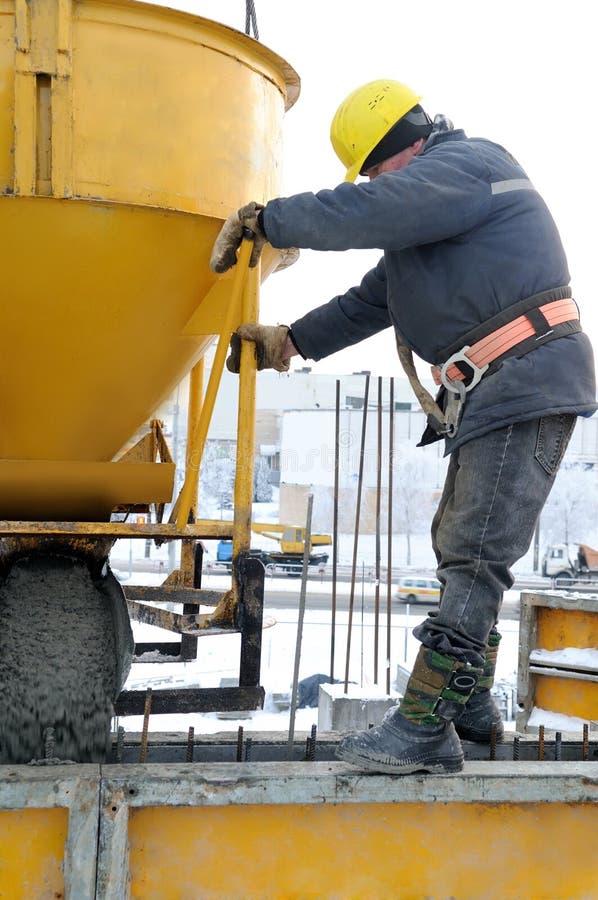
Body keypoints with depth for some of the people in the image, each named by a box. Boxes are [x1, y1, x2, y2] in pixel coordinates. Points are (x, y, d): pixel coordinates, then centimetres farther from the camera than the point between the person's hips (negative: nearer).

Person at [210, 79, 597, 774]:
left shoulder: (463, 164, -8)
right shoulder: (436, 204, 24)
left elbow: (361, 213, -22)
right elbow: (372, 300, 25)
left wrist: (261, 218, -11)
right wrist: (288, 341, 20)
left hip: (529, 383, -11)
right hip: (493, 396, 11)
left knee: (475, 557, -14)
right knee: (458, 543, 14)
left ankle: (423, 730, -14)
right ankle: (470, 706, 22)